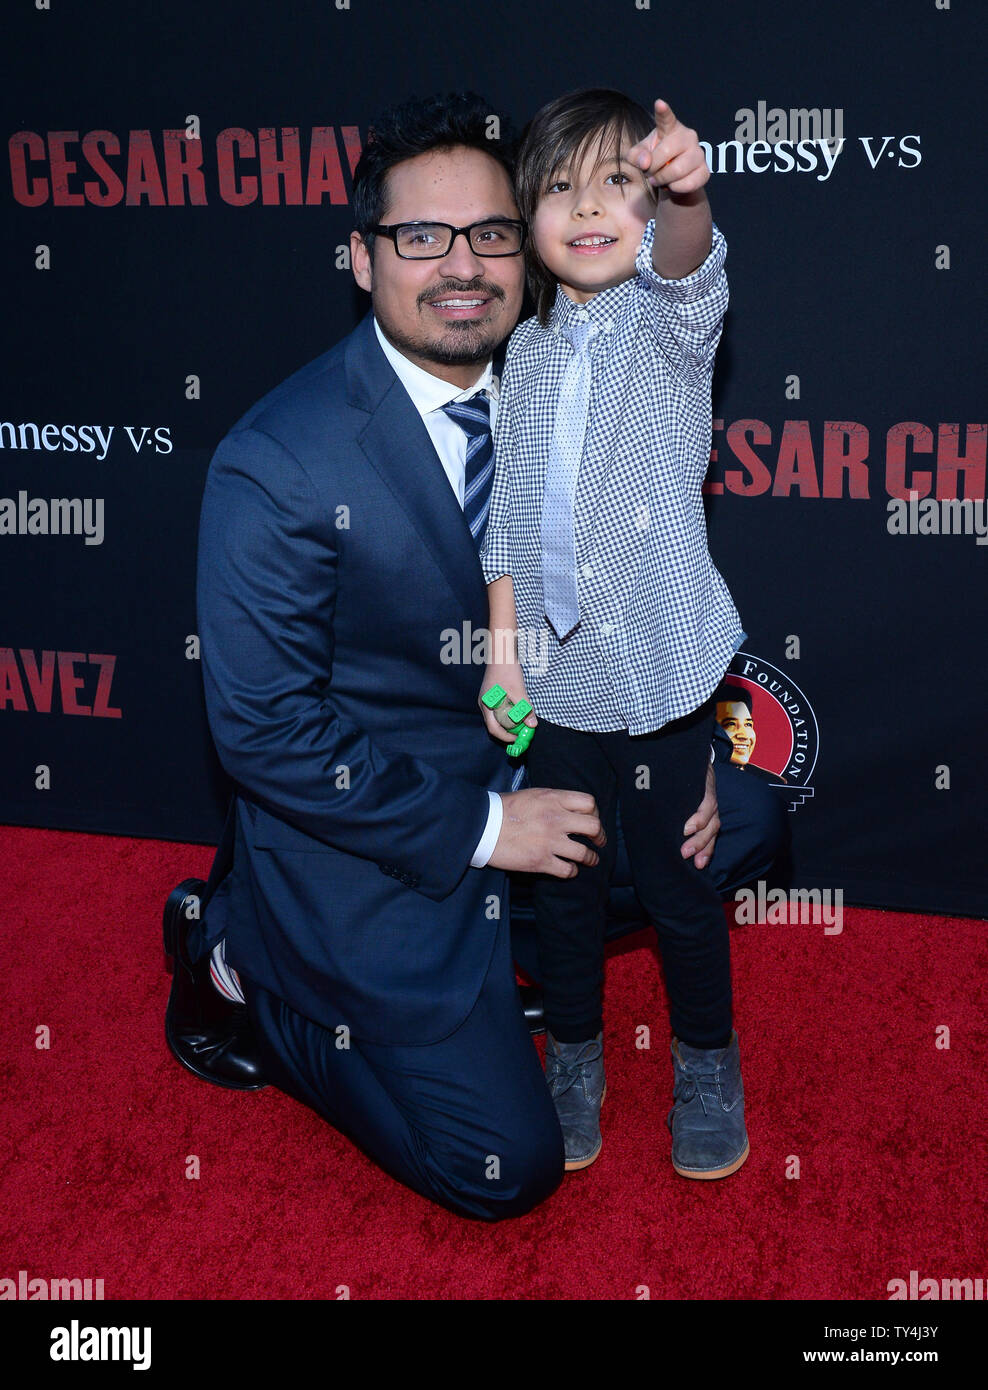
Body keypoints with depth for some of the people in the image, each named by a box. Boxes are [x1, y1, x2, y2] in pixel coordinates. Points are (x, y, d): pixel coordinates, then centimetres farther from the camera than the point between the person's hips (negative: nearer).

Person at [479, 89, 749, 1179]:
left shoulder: (670, 321, -6)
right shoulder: (525, 356, 4)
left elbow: (688, 268, -31)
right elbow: (508, 514, 8)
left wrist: (685, 190, -53)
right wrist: (502, 648, 3)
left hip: (663, 660, -3)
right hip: (558, 669, 3)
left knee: (675, 879, 9)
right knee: (562, 876, 14)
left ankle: (707, 1061, 32)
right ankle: (574, 1055, 35)